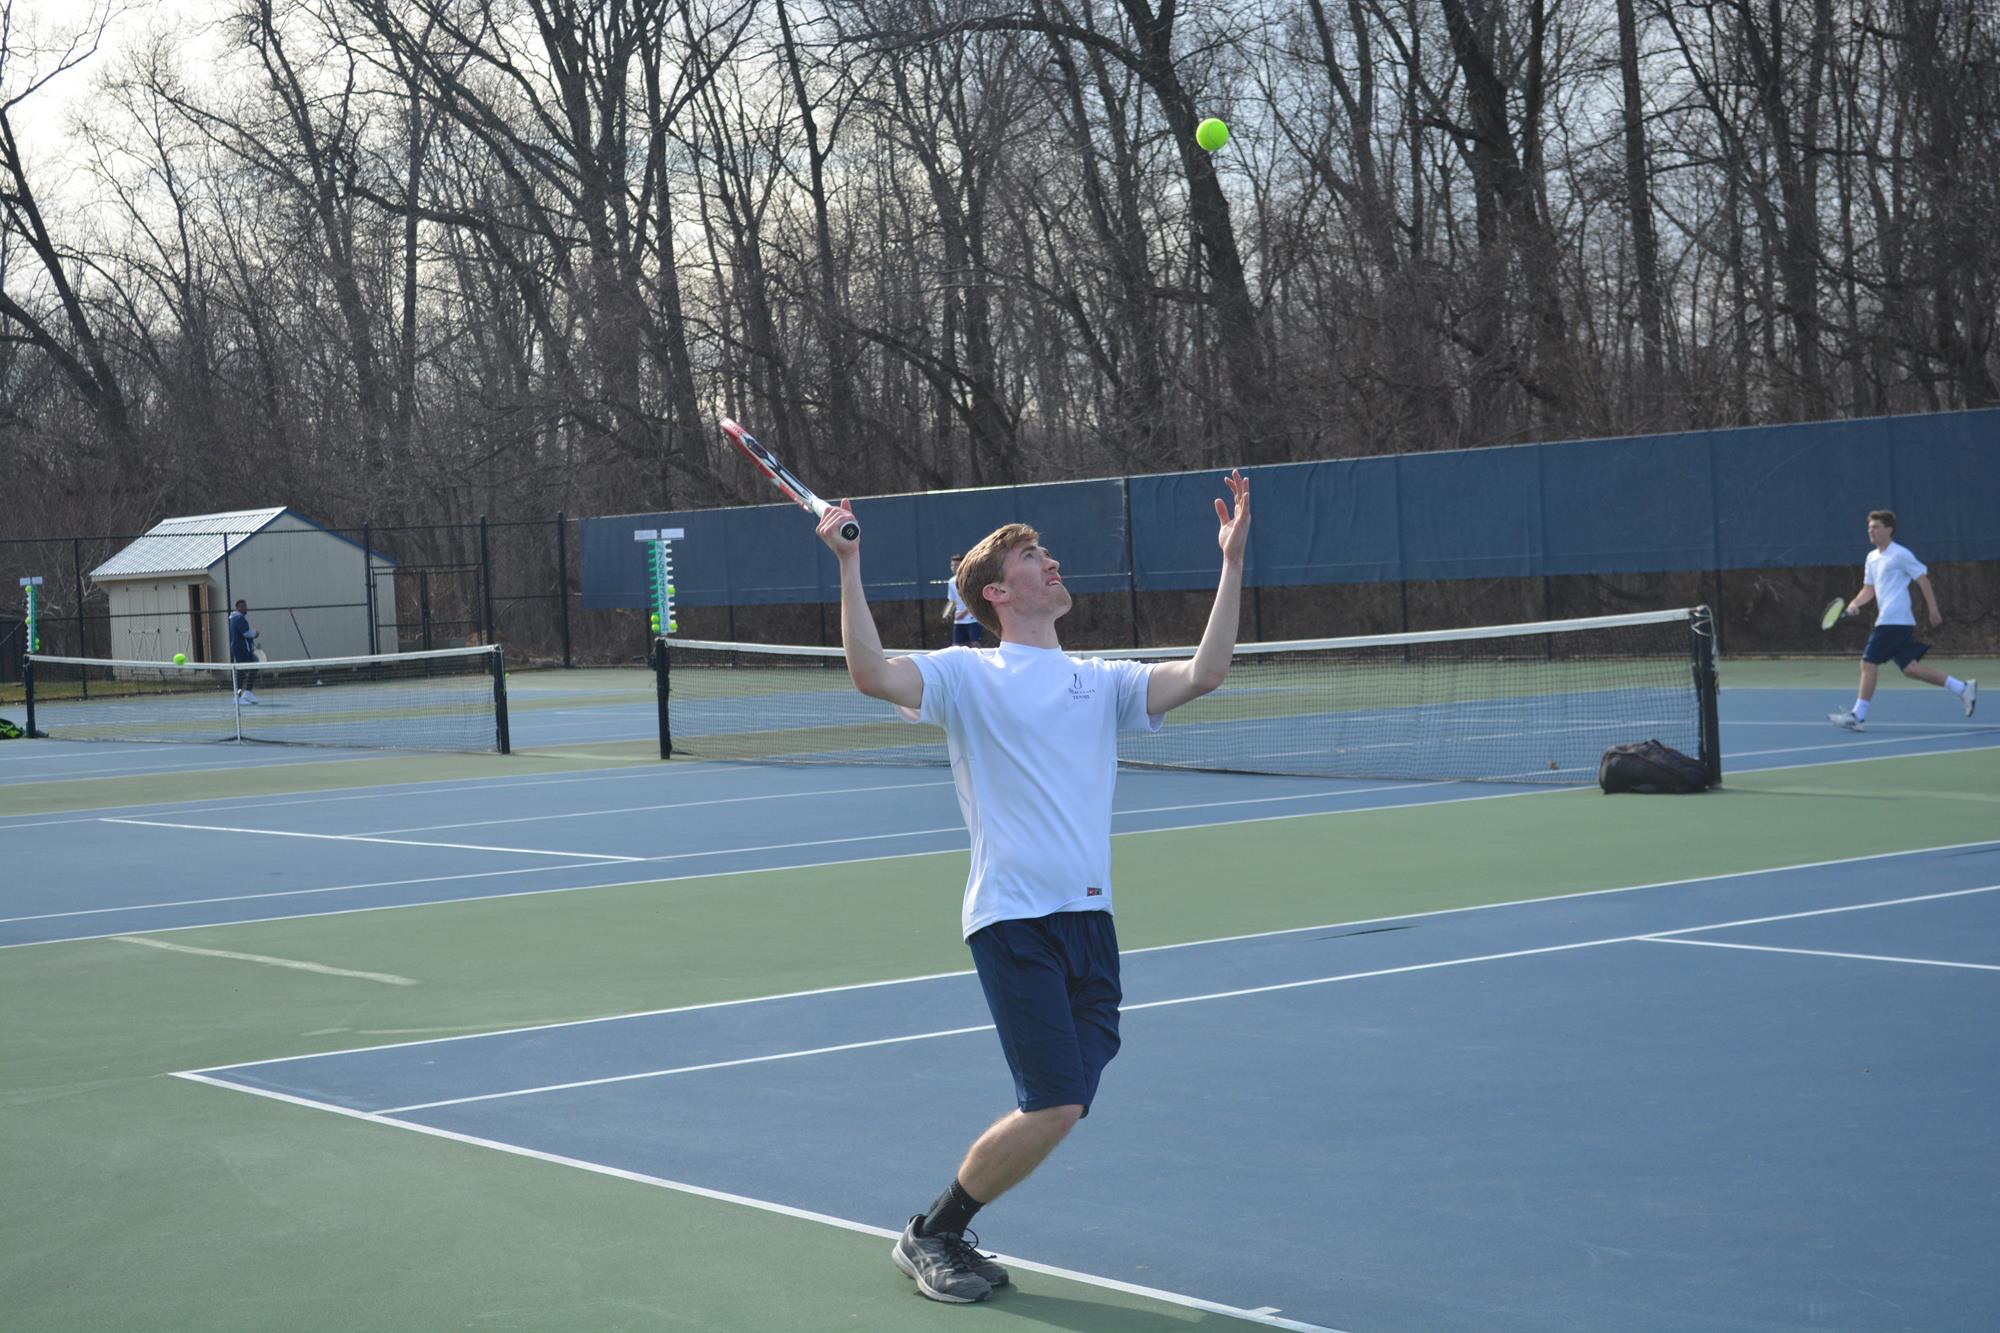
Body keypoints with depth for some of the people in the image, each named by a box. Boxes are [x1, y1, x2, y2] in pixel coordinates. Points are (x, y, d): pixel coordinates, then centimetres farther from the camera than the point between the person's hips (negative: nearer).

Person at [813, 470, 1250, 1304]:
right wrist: (848, 568, -20)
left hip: (1090, 921, 6)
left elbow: (1202, 675, 3)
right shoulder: (968, 674, 2)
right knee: (1052, 1107, -14)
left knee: (1059, 1110, 2)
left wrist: (1232, 564, 0)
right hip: (1013, 919, -6)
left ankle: (949, 1233, 22)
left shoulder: (1101, 681, 16)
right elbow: (873, 674, -15)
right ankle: (928, 1236, 6)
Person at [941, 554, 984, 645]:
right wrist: (948, 612, -1)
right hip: (959, 621, 6)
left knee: (975, 644, -11)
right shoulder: (952, 582, 8)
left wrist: (965, 612, -22)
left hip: (973, 619, -6)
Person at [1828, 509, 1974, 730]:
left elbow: (1923, 579, -6)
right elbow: (1869, 589, 21)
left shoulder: (1900, 555, -8)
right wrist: (1855, 604, 2)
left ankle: (1858, 716, -6)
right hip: (1886, 620, 9)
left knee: (1868, 663, -9)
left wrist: (1933, 611, -8)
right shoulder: (1872, 558, 17)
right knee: (1909, 668, 8)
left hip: (1893, 622, -9)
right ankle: (1963, 688, 14)